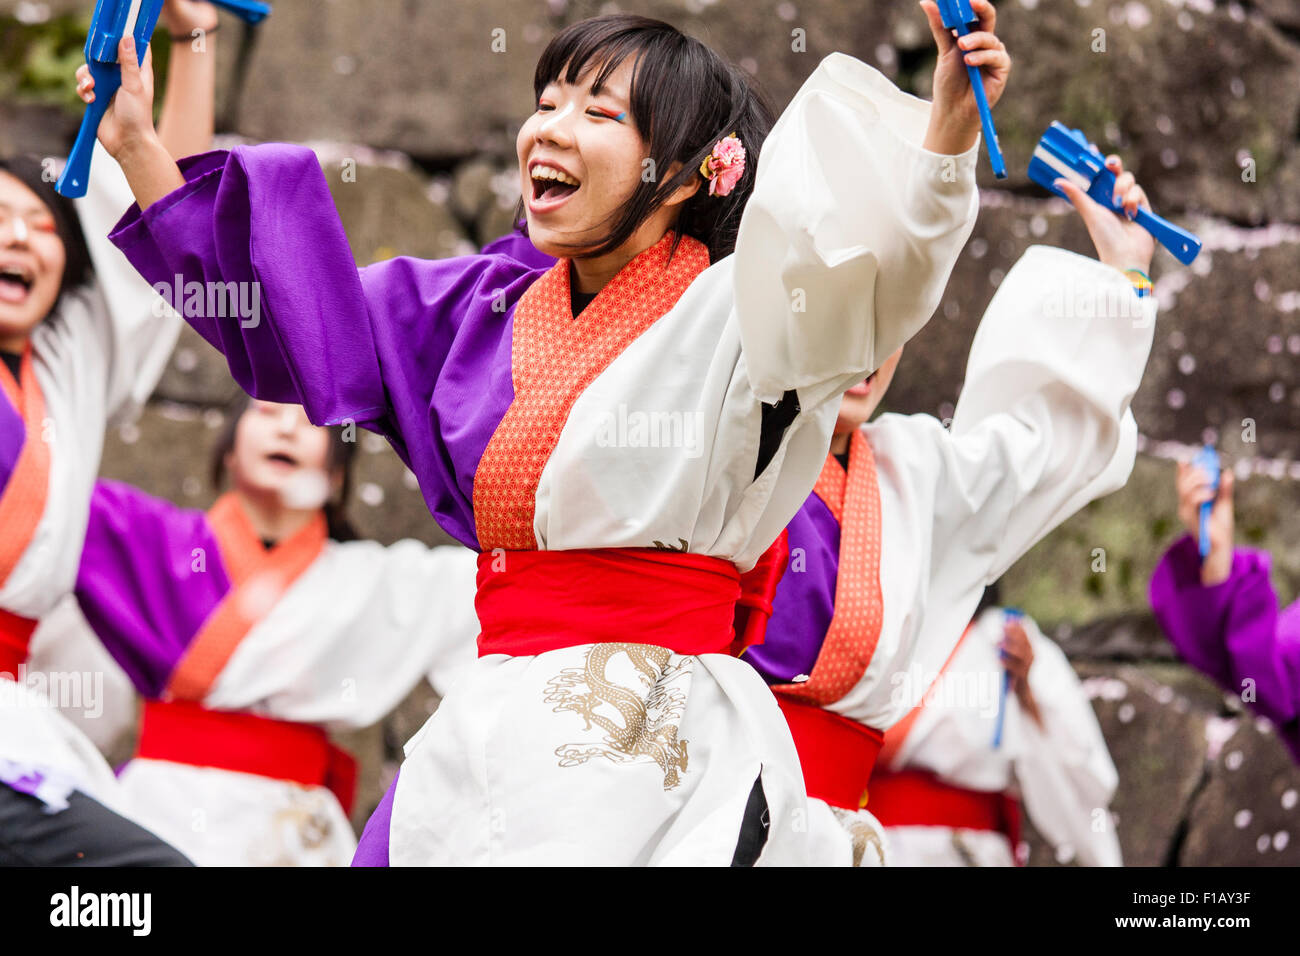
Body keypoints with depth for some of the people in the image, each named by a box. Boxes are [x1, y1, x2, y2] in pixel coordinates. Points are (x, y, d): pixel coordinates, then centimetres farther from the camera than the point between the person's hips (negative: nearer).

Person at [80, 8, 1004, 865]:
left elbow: (873, 259, -23)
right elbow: (318, 325, 23)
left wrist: (948, 129, -43)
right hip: (487, 743, 6)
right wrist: (139, 150, 23)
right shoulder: (495, 304, 14)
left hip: (653, 753, -6)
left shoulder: (735, 311, -5)